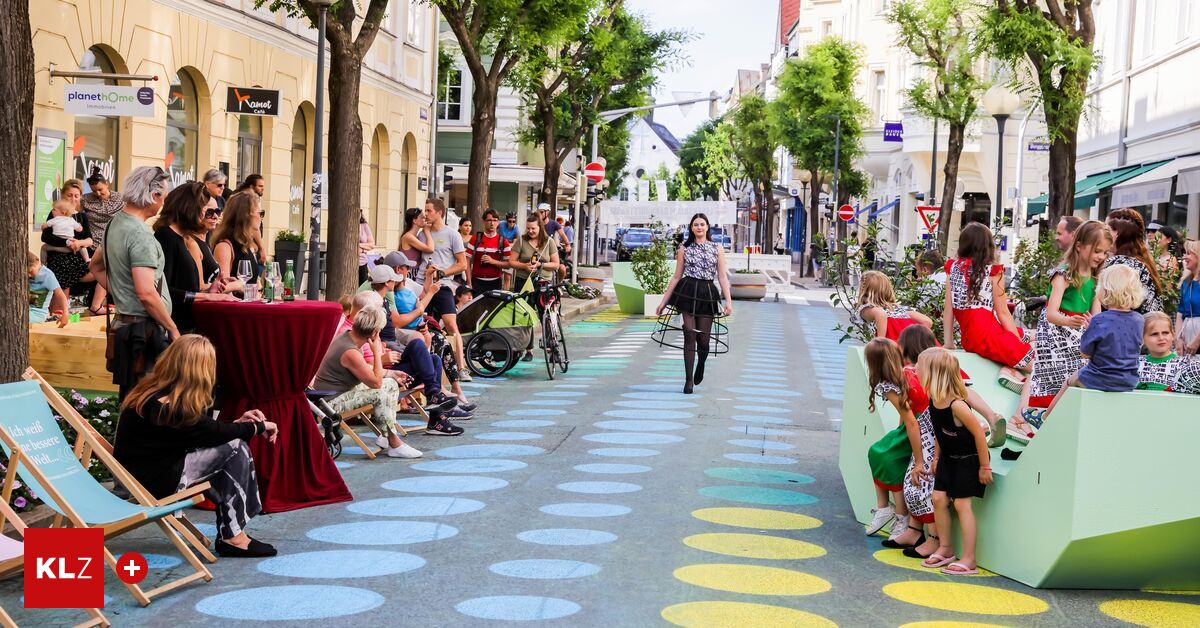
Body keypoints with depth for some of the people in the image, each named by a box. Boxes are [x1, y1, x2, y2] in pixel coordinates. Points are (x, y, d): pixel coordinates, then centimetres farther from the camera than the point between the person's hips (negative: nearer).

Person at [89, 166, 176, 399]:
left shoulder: (115, 223, 12)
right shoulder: (140, 234, -17)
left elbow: (96, 266, 29)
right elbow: (146, 293, -23)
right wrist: (173, 329, -14)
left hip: (124, 325, 10)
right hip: (145, 330, -10)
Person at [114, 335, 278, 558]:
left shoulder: (153, 390, 5)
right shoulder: (169, 408, -23)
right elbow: (212, 432, -14)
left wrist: (238, 423, 9)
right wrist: (259, 427, 0)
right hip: (155, 481, -10)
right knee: (235, 448, -10)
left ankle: (229, 533, 3)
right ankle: (233, 537, -4)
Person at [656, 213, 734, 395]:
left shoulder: (717, 248, 8)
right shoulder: (684, 249, 8)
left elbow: (722, 276, 5)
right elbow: (676, 277, 10)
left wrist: (728, 301, -5)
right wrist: (664, 301, 7)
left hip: (707, 295, 1)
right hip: (687, 292, -1)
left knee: (703, 338, 1)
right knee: (690, 335, -7)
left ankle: (700, 366, 35)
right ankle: (688, 380, 0)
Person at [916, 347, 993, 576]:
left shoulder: (957, 405, -32)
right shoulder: (933, 401, -7)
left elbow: (979, 434, -25)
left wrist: (985, 467, -19)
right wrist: (936, 457, 13)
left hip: (969, 459, -8)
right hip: (948, 457, 8)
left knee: (961, 504, -7)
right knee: (939, 498, 5)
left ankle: (969, 560, 0)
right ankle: (945, 549, 20)